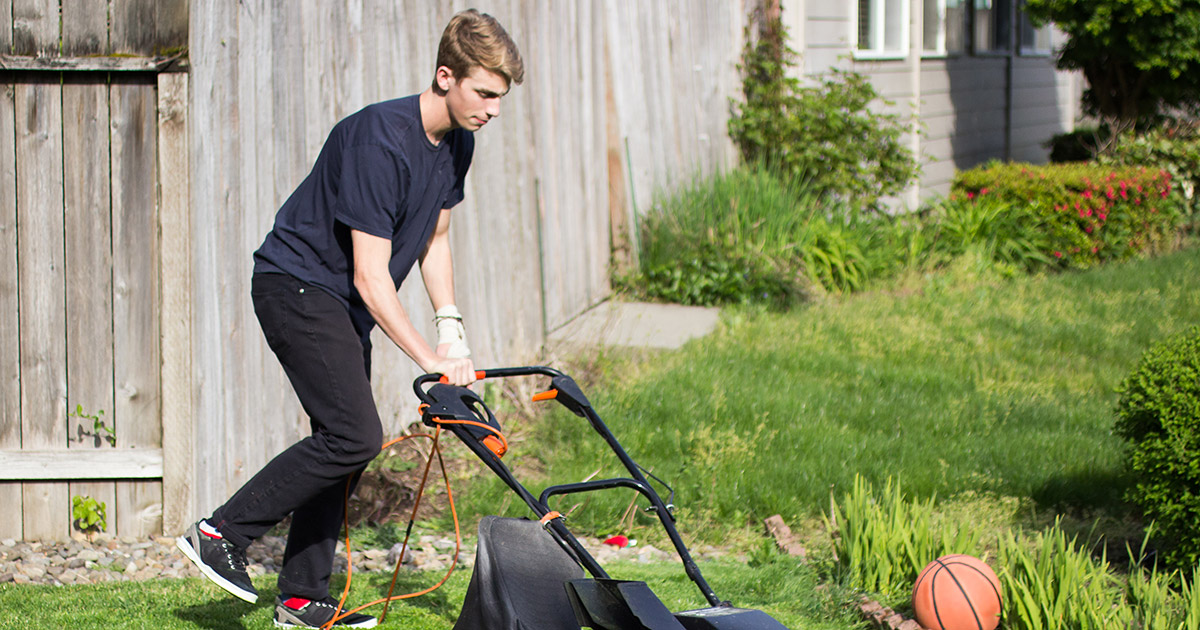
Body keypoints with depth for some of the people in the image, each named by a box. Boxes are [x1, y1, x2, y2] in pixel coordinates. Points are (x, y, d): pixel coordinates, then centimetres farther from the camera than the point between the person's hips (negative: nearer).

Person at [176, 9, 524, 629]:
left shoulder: (456, 143, 2)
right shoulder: (380, 140, -27)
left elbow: (433, 240, 16)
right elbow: (371, 276, -26)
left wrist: (451, 328, 3)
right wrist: (429, 358, -27)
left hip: (342, 302, 9)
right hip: (296, 283, -9)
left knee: (343, 443, 7)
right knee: (353, 436, -19)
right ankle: (222, 533, -10)